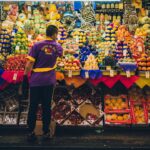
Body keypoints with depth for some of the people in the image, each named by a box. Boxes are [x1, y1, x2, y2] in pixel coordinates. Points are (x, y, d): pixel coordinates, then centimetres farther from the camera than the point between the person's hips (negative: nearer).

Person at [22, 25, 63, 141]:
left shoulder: (37, 46, -5)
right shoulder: (58, 47, 5)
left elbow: (30, 63, -9)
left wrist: (25, 77, -2)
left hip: (36, 80, -1)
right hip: (49, 81, 2)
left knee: (33, 107, 7)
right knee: (46, 107, 9)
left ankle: (31, 132, 11)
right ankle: (46, 132, 14)